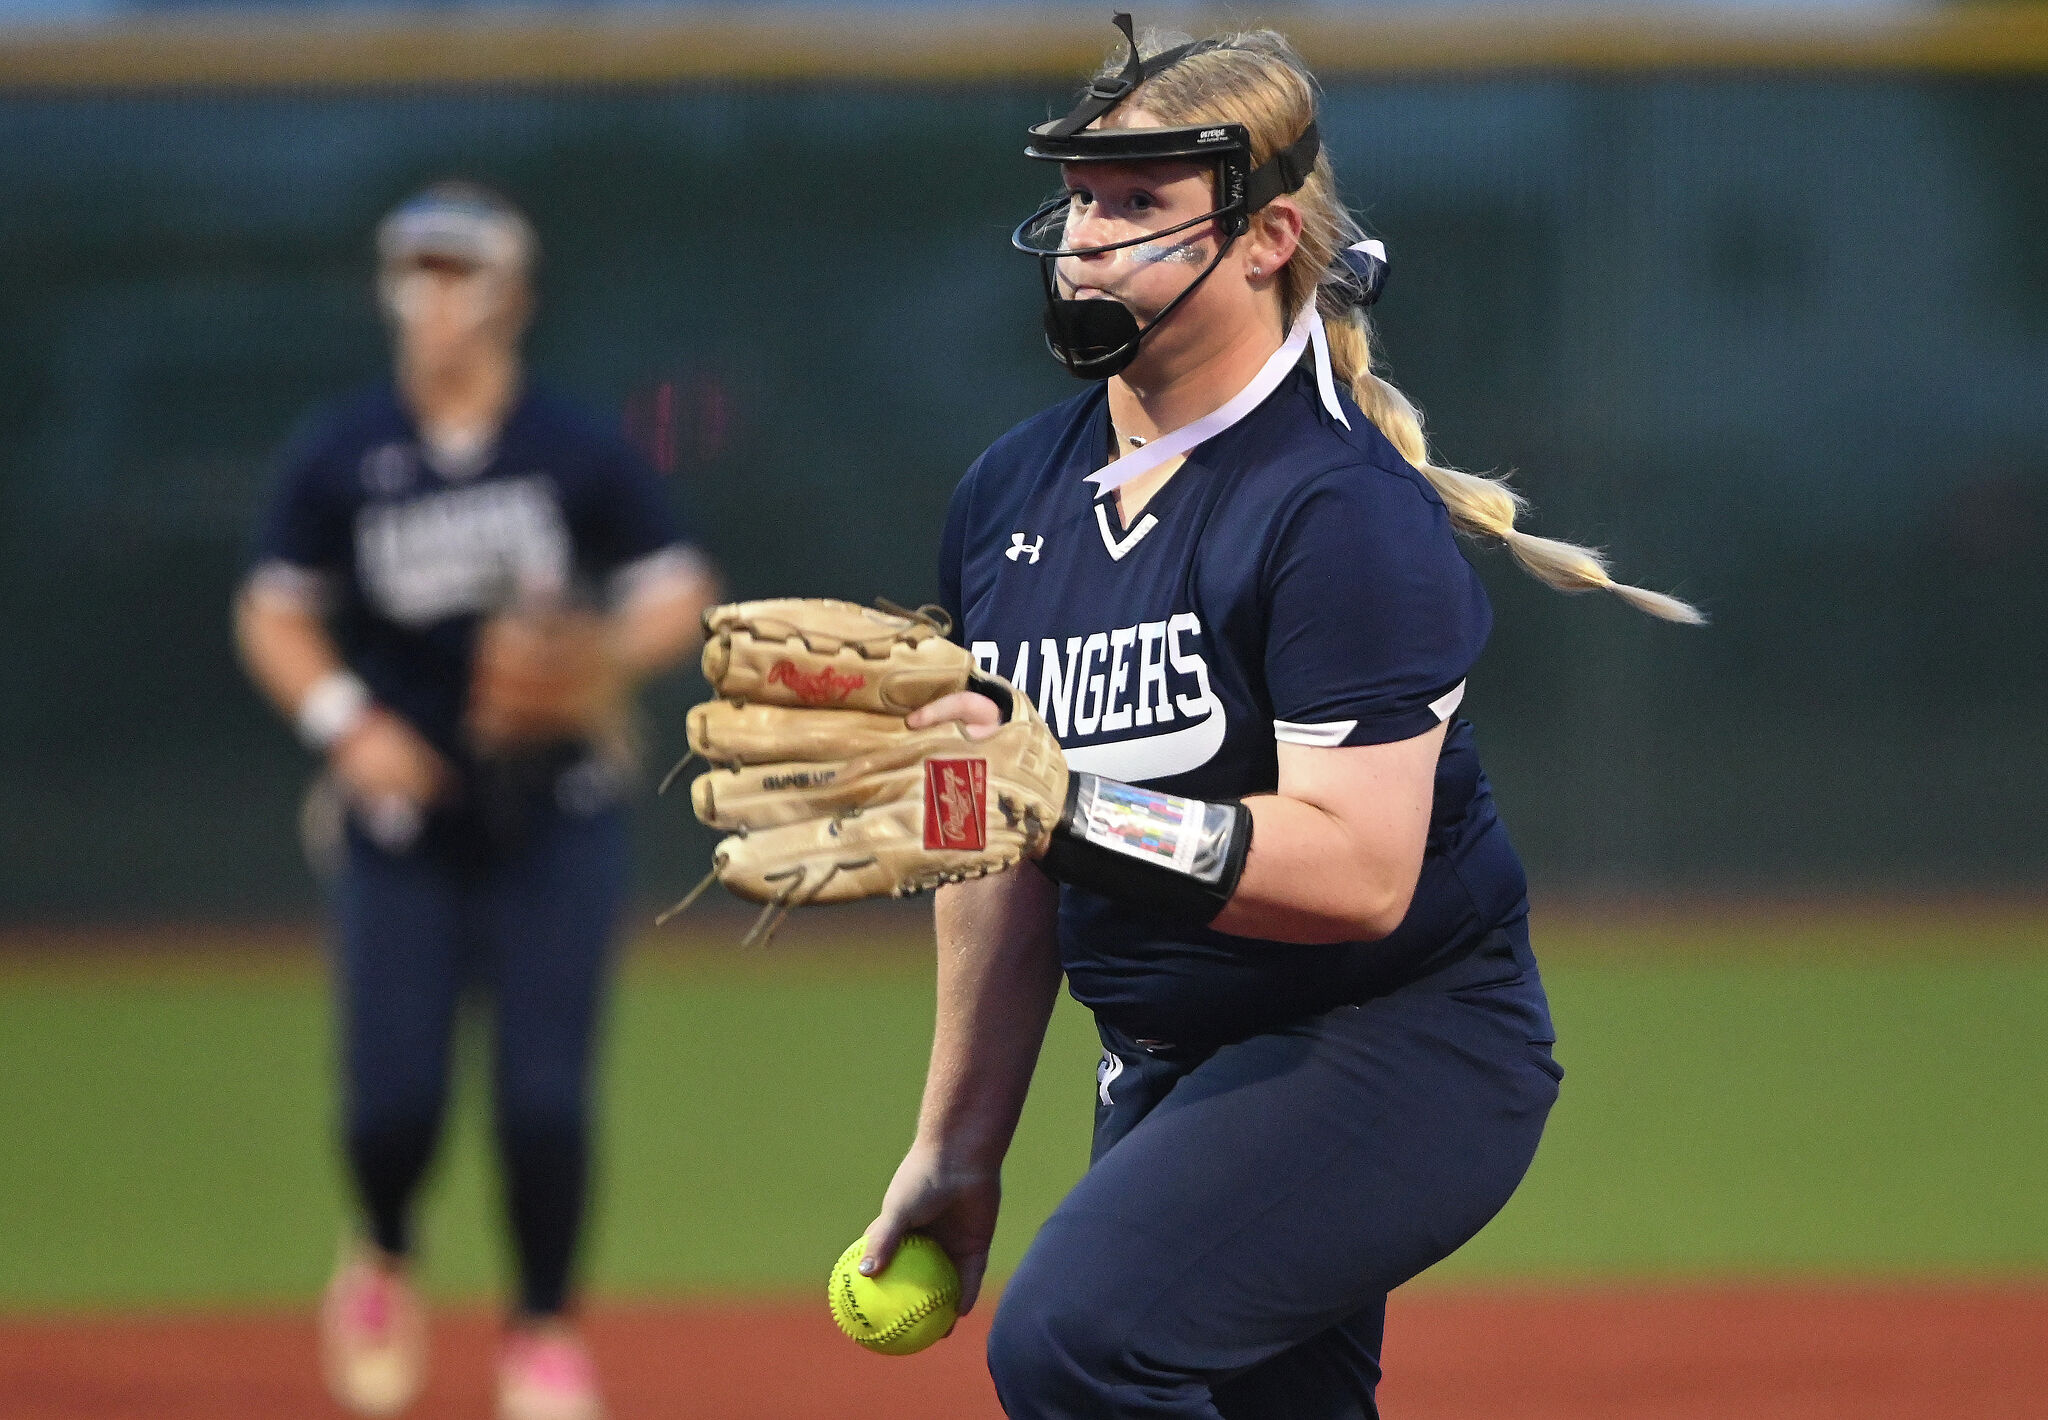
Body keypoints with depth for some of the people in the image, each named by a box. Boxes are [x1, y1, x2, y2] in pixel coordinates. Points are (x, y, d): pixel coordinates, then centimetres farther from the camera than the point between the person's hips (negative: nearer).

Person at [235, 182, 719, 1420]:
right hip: (402, 819, 1)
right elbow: (274, 615, 7)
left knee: (544, 1092, -6)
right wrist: (344, 720, -10)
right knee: (394, 1095, -5)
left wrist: (609, 657, -20)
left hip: (554, 818, -1)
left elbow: (681, 598, 1)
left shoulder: (580, 452, -1)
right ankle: (383, 1265, 28)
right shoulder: (343, 456, 2)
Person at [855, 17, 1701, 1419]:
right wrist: (960, 1145, 18)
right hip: (1167, 1074, 9)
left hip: (1406, 1051, -8)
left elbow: (1362, 871, -28)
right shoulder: (1011, 497, 6)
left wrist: (1070, 806, -36)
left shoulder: (1345, 510, -18)